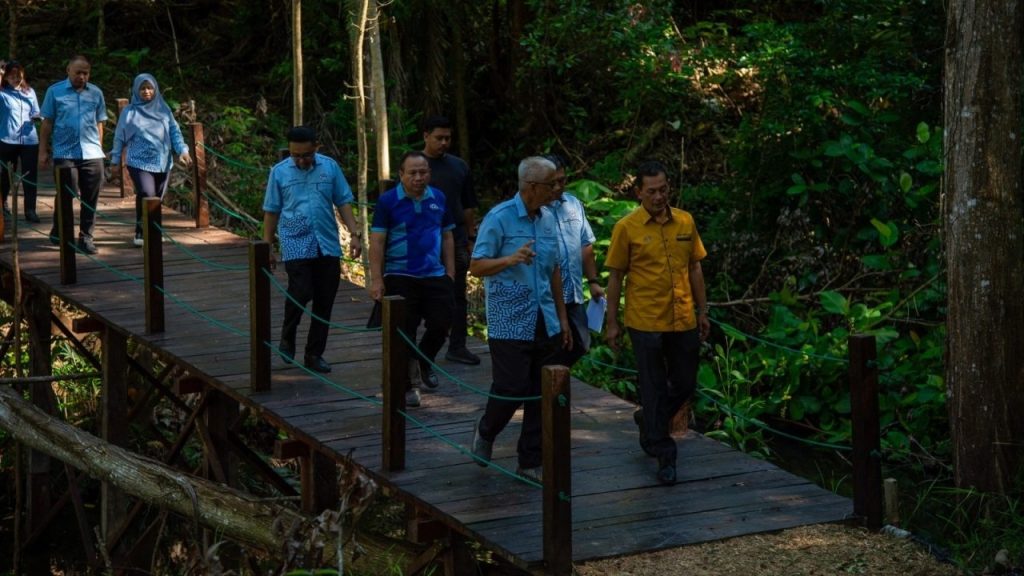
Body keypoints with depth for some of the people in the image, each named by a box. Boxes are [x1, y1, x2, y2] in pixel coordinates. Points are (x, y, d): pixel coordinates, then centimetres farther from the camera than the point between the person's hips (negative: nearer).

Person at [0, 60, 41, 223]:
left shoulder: (30, 92, 15)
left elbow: (36, 113, 18)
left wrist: (37, 117, -4)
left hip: (30, 140, 3)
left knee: (30, 176, -3)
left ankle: (30, 210, -1)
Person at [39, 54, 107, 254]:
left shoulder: (96, 93, 8)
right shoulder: (55, 91, 2)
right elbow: (47, 123, 4)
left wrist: (98, 149, 12)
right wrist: (43, 151, 2)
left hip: (92, 154, 2)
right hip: (65, 153, -2)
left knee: (90, 199, 3)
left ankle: (86, 237, 13)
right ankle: (58, 232, 20)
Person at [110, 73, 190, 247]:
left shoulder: (163, 109, 8)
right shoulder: (129, 112, 1)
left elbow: (174, 131, 7)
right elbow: (119, 137, 7)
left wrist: (182, 150, -7)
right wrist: (115, 159, 9)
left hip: (162, 162, 4)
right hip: (139, 162, -4)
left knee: (157, 199, 7)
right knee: (146, 195, -19)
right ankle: (141, 233, -8)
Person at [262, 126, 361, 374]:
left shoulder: (330, 167, 4)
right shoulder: (279, 172, 1)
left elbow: (343, 203, 9)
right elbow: (271, 212, 7)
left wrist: (354, 234, 0)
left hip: (327, 246, 2)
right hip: (296, 245, -2)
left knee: (324, 302, 5)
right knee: (301, 293, -17)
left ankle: (314, 354, 18)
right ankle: (287, 339, 10)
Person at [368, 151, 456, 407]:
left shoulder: (439, 199, 6)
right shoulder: (388, 201, -6)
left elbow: (447, 237, 13)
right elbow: (377, 242, -7)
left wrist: (450, 273, 8)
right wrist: (376, 280, -12)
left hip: (435, 276, 3)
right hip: (400, 277, -3)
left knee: (441, 324, 0)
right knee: (404, 332, 1)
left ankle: (424, 362, 30)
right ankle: (408, 385, 15)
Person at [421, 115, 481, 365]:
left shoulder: (459, 167, 10)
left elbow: (468, 206, 15)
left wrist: (470, 238, 10)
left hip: (455, 240, 4)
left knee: (458, 296, 5)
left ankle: (457, 347, 12)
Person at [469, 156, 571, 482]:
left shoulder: (549, 220, 11)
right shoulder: (499, 218, -9)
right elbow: (476, 266, -11)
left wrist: (562, 318, 17)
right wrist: (511, 259, -28)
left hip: (545, 323, 6)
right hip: (510, 324, -6)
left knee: (540, 394, 7)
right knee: (511, 389, -6)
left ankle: (530, 462, 17)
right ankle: (485, 432, 24)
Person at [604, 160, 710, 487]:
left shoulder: (685, 222, 4)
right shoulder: (626, 228, -7)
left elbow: (695, 269, 12)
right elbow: (615, 277, -3)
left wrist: (702, 311, 11)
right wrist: (611, 323, -2)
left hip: (683, 321, 4)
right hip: (646, 322, -4)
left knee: (685, 385, 13)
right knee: (655, 389, 4)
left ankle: (648, 421, 40)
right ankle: (664, 456, 14)